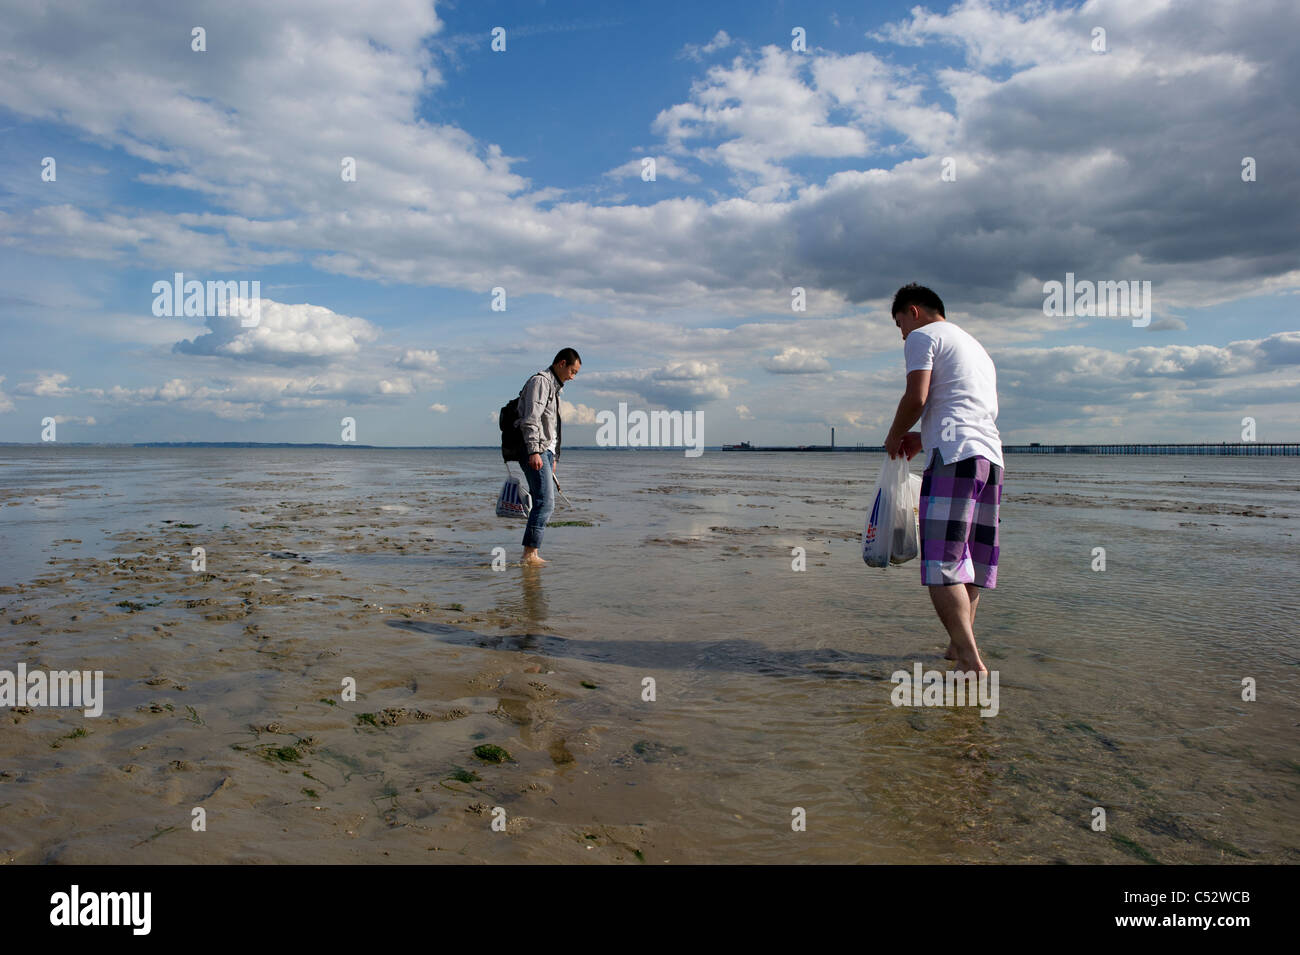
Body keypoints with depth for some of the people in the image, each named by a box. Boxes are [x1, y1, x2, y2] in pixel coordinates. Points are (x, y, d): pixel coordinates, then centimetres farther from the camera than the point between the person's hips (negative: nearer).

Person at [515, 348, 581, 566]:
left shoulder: (553, 386, 25)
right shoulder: (540, 381, -7)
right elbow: (531, 419, -18)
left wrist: (553, 457, 28)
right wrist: (534, 451, -26)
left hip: (545, 452, 10)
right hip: (534, 452, -10)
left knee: (544, 503, 6)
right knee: (545, 502, -17)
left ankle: (533, 553, 8)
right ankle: (530, 554, -18)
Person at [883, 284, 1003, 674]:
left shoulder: (923, 337, 5)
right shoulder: (975, 346, 31)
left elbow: (916, 397, -8)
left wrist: (895, 437, 7)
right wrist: (923, 438, 29)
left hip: (954, 456, -9)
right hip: (991, 455, 9)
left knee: (942, 562, -12)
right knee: (971, 559, 15)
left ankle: (970, 660, -20)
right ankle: (961, 645, 23)